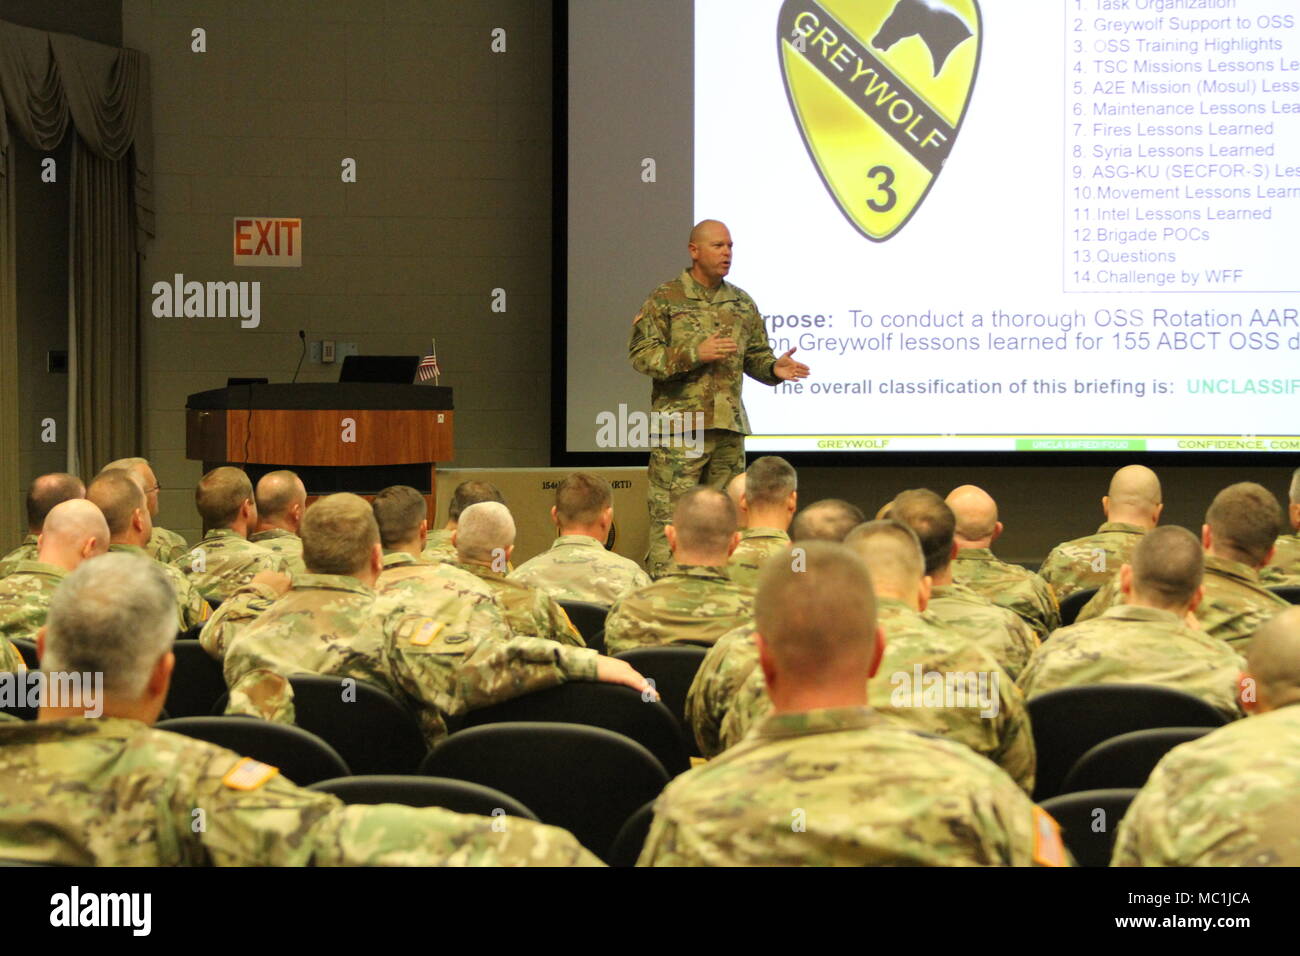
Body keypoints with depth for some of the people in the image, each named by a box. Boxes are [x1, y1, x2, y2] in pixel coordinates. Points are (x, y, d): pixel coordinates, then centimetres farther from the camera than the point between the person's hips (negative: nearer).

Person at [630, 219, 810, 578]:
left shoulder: (741, 302, 16)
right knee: (670, 513, -8)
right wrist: (695, 353, -17)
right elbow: (641, 354, -7)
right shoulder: (665, 299, -1)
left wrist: (774, 368, -3)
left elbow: (755, 354, 20)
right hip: (680, 424, -5)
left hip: (729, 426, 6)